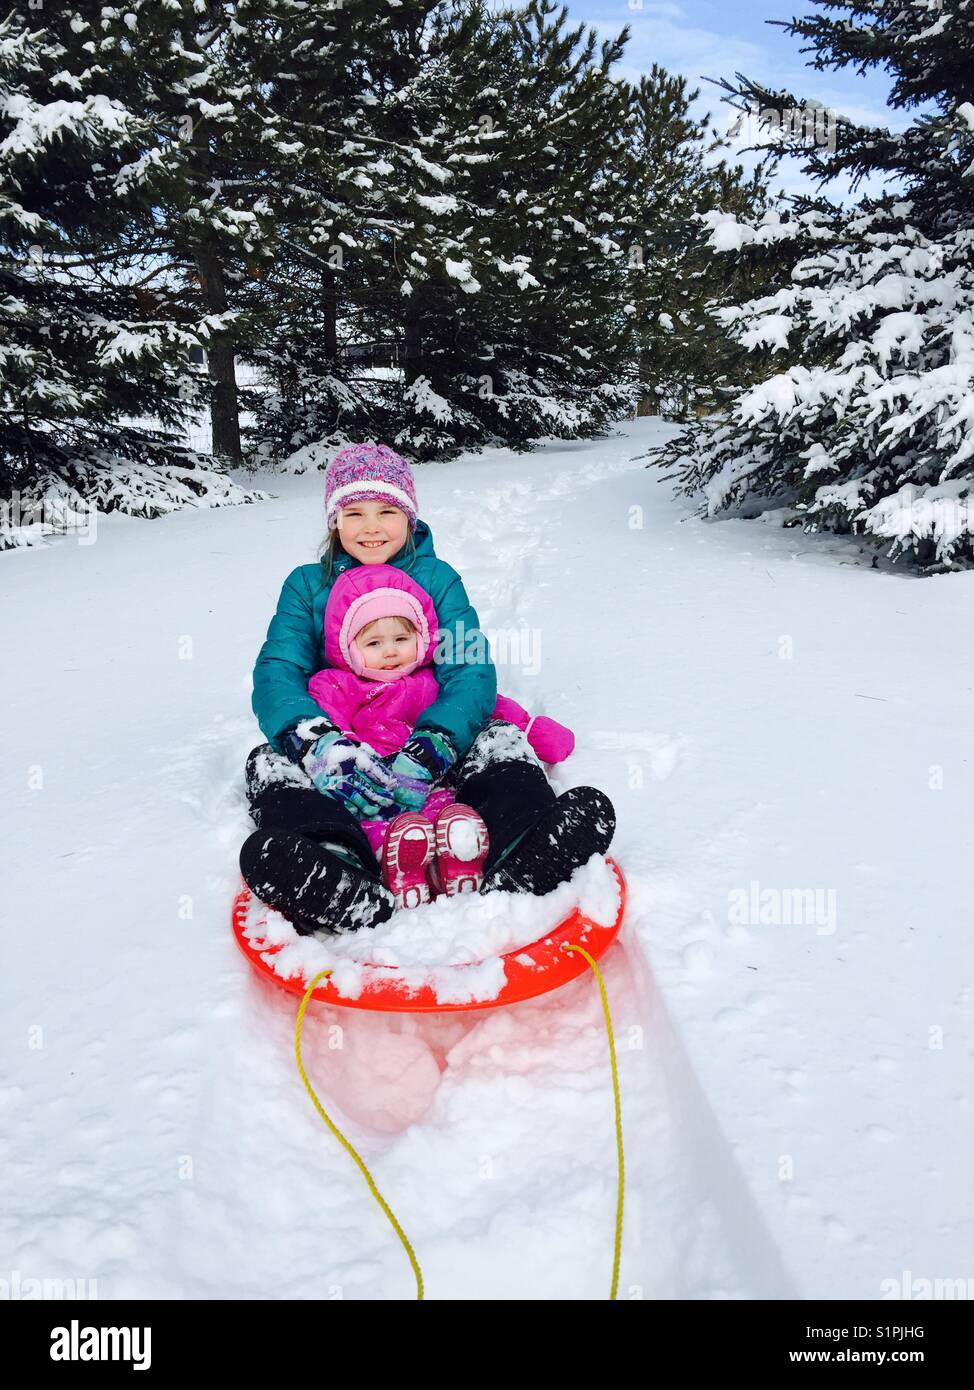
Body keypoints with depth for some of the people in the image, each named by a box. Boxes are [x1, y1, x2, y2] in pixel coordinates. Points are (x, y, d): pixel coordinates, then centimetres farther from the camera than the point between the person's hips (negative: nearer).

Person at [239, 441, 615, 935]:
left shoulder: (437, 578, 6)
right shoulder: (306, 585, 8)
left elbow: (471, 671, -8)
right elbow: (277, 673, -7)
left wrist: (432, 745, -30)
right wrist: (318, 742, -31)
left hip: (427, 744, 0)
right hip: (339, 755, 0)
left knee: (501, 738, -26)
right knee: (269, 761, -28)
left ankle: (505, 891, -57)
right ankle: (371, 910, -57)